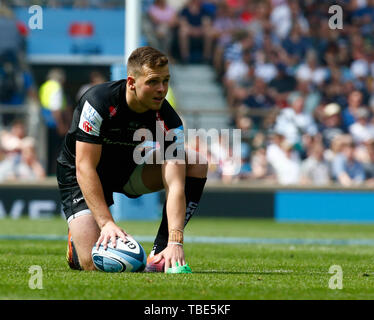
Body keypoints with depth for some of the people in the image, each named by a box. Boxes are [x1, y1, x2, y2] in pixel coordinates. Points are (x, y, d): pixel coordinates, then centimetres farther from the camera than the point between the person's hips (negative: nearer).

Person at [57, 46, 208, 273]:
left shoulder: (169, 121, -22)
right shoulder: (98, 102, -30)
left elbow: (175, 185, -29)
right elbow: (84, 169, -30)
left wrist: (176, 242, -42)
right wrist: (106, 223, -40)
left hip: (129, 169, 4)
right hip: (78, 178, -4)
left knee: (196, 164, -17)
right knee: (94, 263, -23)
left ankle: (161, 254, -13)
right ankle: (76, 240, 17)